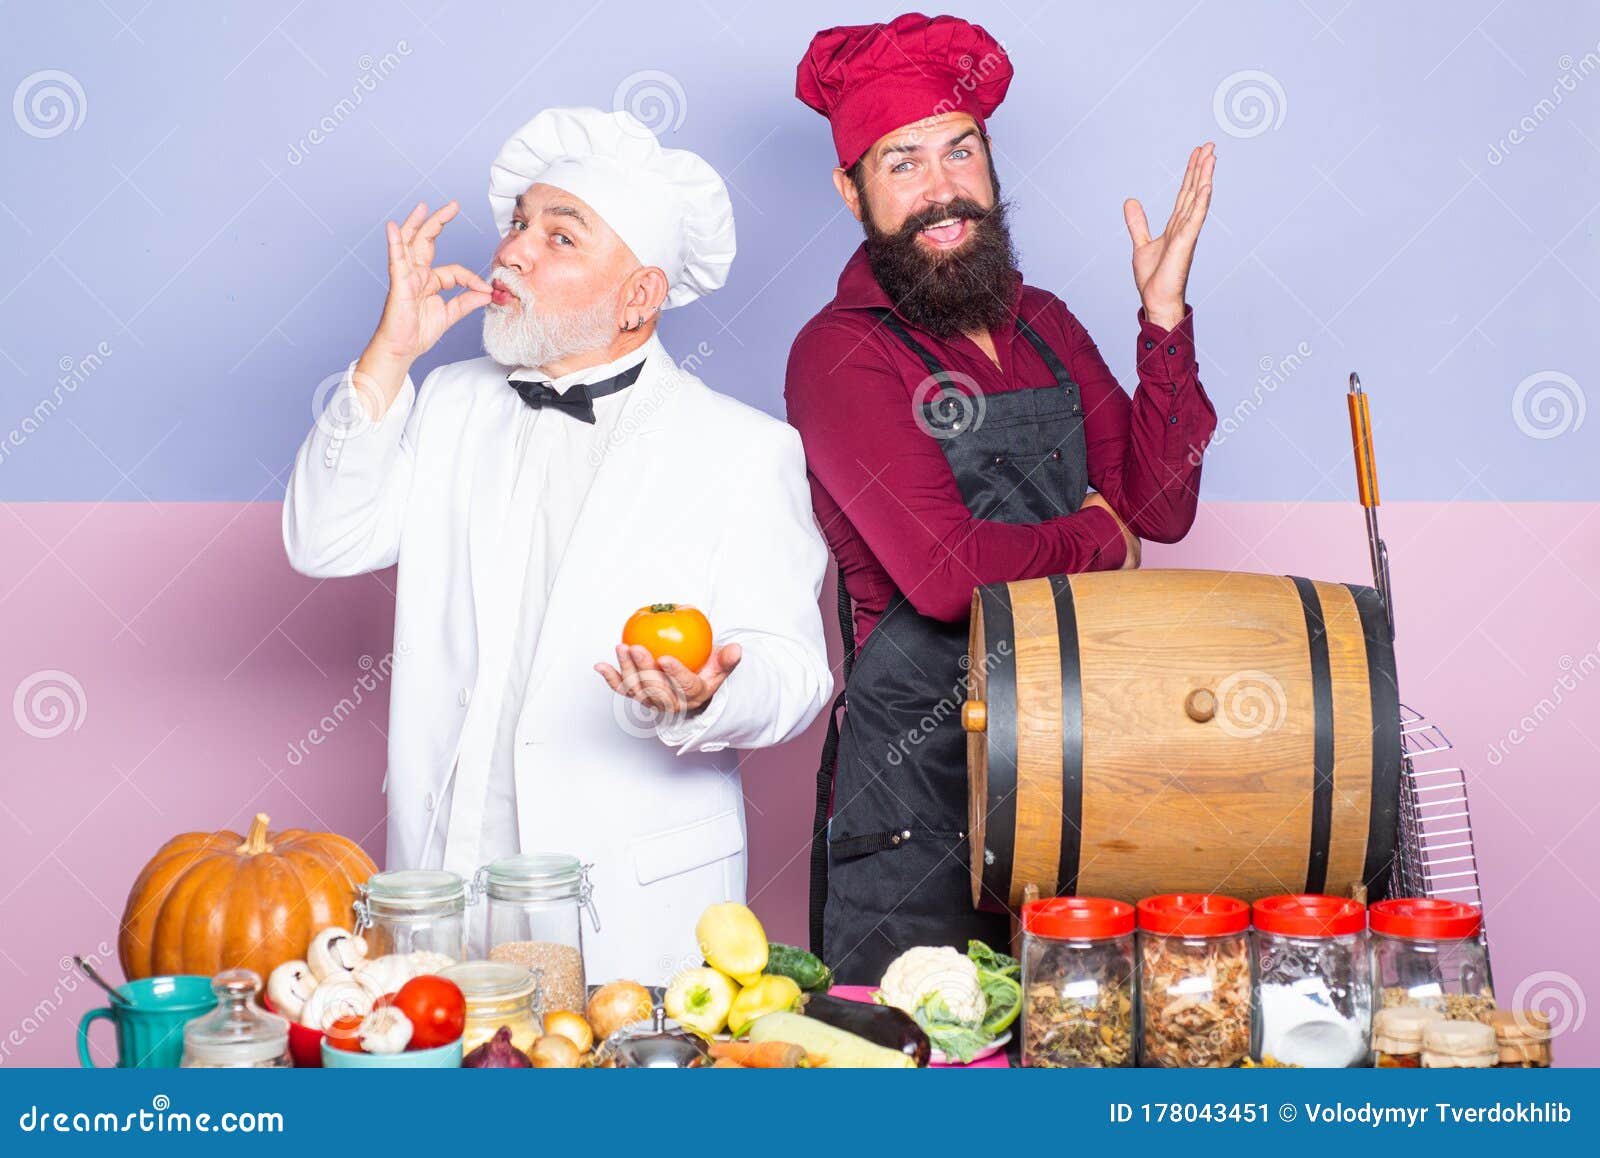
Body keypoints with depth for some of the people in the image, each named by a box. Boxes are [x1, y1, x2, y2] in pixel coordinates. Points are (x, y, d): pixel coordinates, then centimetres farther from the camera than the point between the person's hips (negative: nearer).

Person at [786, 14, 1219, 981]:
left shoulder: (1043, 326, 11)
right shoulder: (840, 354, -11)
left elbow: (1161, 509, 5)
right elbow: (946, 574, -21)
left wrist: (1164, 317, -4)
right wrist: (1092, 539, -4)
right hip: (914, 772, -6)